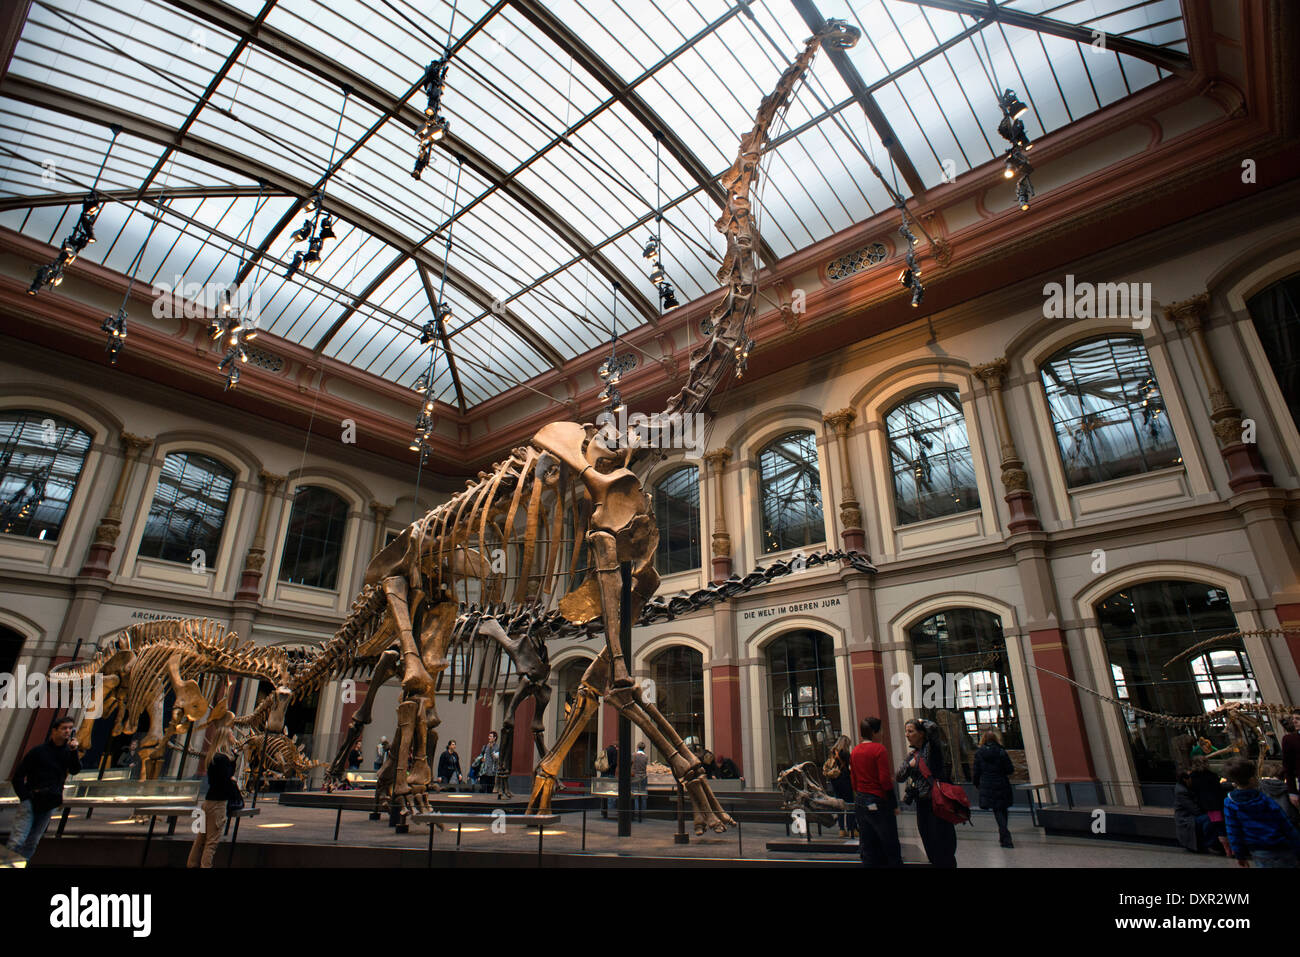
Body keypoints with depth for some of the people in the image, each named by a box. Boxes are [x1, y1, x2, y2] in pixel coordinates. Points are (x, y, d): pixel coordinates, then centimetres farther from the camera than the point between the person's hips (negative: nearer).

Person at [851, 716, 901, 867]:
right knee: (891, 848, 5)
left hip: (860, 802, 6)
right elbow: (885, 779, -16)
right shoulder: (879, 749, -13)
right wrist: (894, 805, -8)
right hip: (878, 802, -6)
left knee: (868, 848, 13)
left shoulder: (854, 752, 7)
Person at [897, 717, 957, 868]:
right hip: (922, 803, 7)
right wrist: (909, 765, -4)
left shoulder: (932, 748, -8)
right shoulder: (912, 755, 13)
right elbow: (899, 777, 13)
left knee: (941, 839, -4)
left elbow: (933, 728, -28)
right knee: (927, 840, 13)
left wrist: (922, 721, -8)